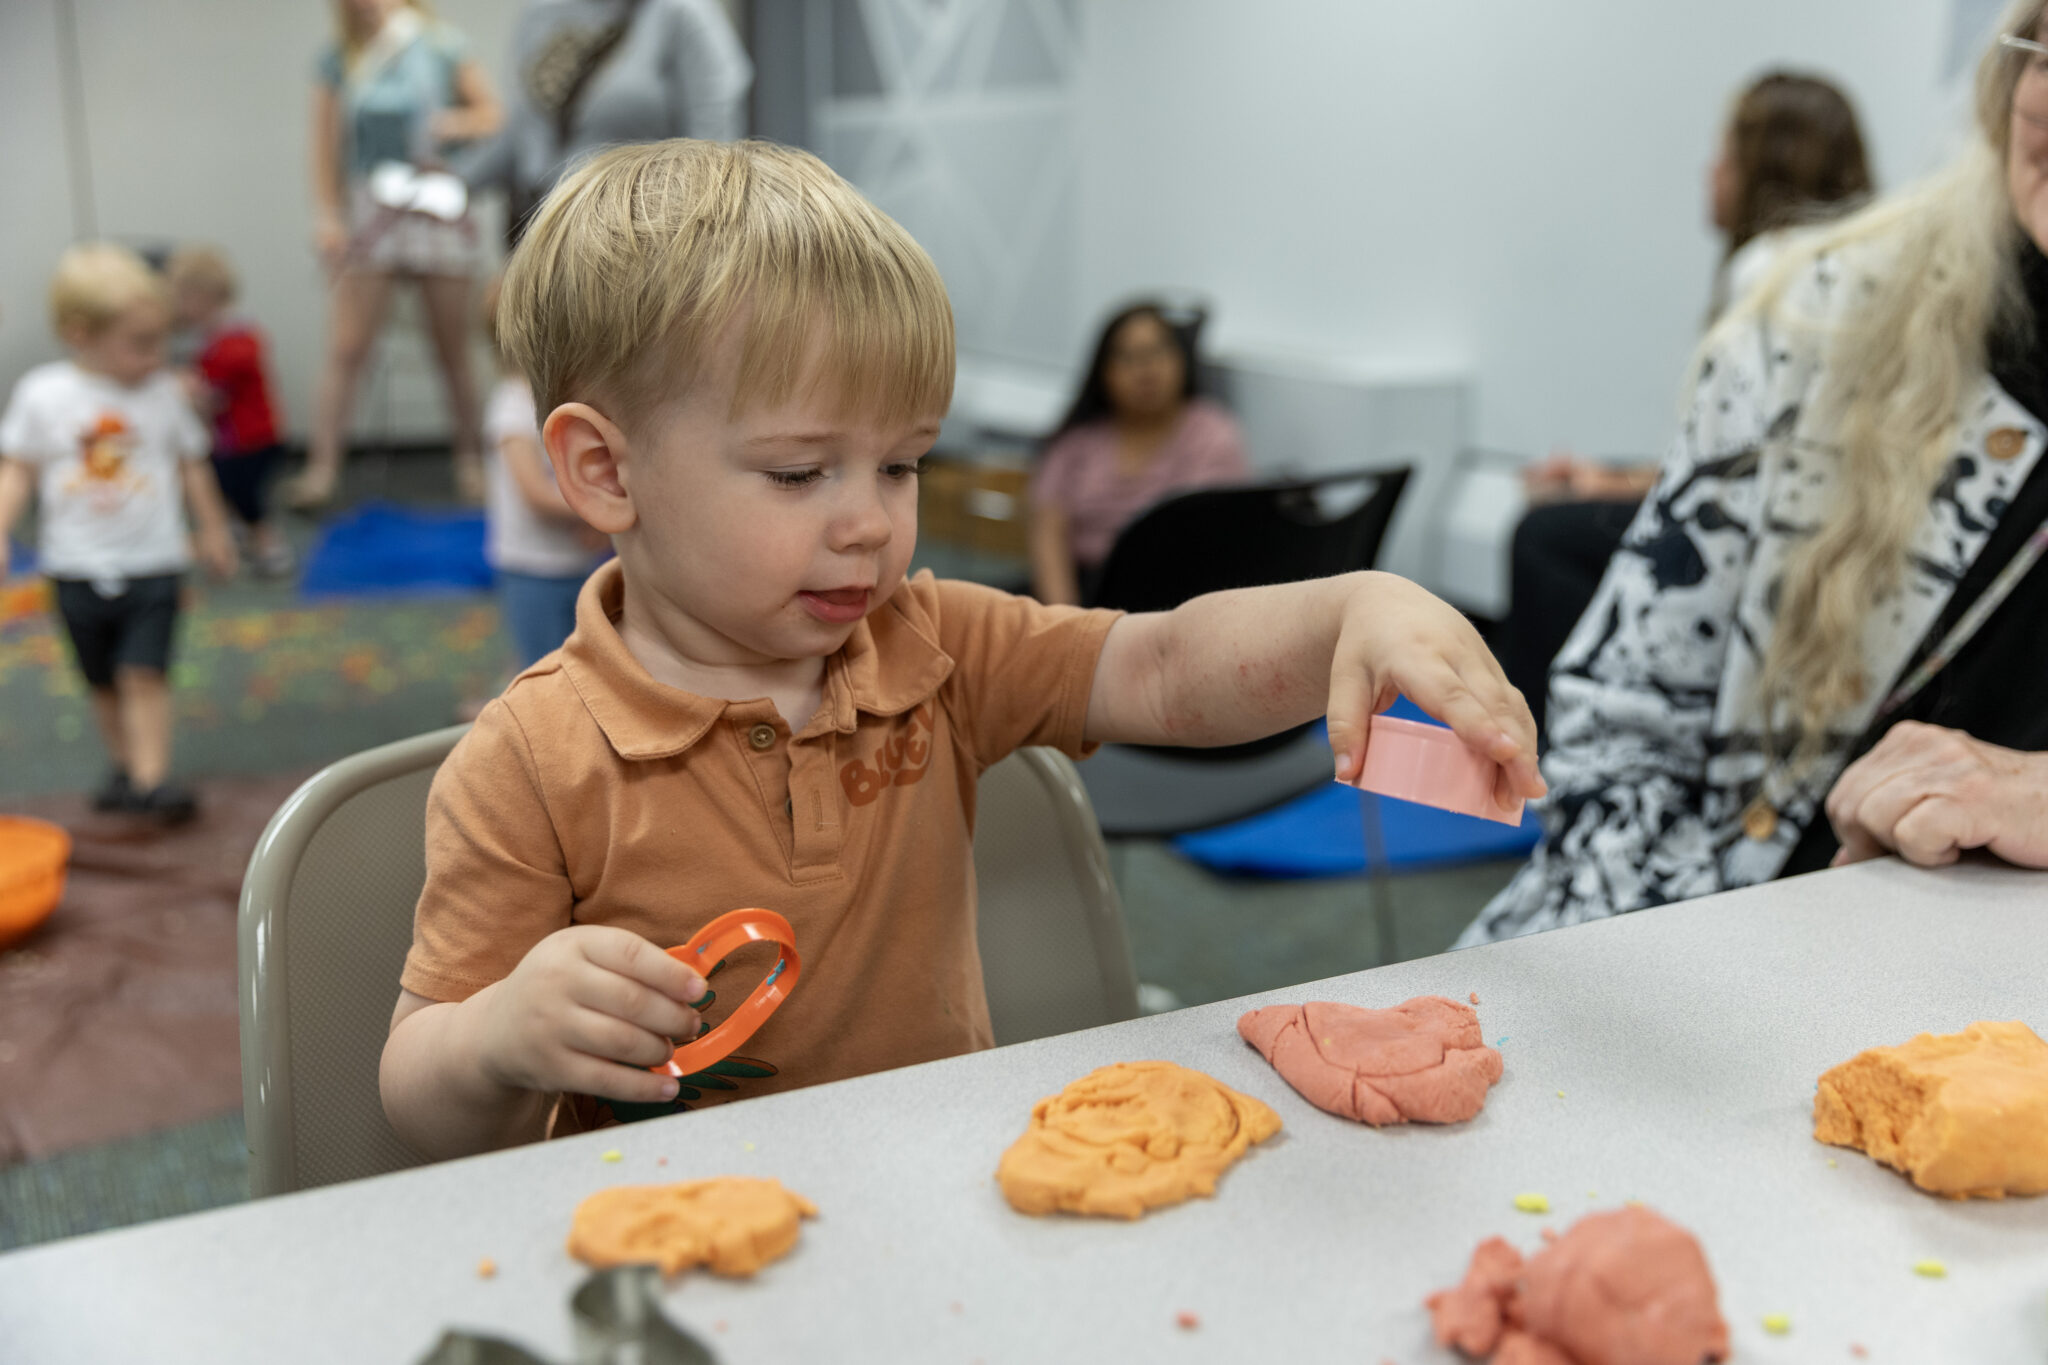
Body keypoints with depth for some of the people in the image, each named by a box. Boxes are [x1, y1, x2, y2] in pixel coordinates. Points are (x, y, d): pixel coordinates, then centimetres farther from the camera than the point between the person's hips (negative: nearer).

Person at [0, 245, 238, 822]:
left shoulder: (165, 393, -3)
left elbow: (192, 463, 10)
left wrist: (213, 528, 16)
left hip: (153, 564, -1)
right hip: (78, 569, 1)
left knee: (144, 673, -10)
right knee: (102, 682, 12)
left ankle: (150, 778, -10)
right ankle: (124, 766, 27)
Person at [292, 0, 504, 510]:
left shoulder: (440, 46, 3)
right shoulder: (339, 60, 5)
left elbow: (489, 112, 7)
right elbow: (326, 144, 5)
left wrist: (457, 123, -14)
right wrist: (327, 215, -2)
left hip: (437, 206, 0)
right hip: (370, 211, 1)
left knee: (452, 348, 6)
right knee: (346, 348, -6)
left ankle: (470, 458, 19)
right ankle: (322, 465, -3)